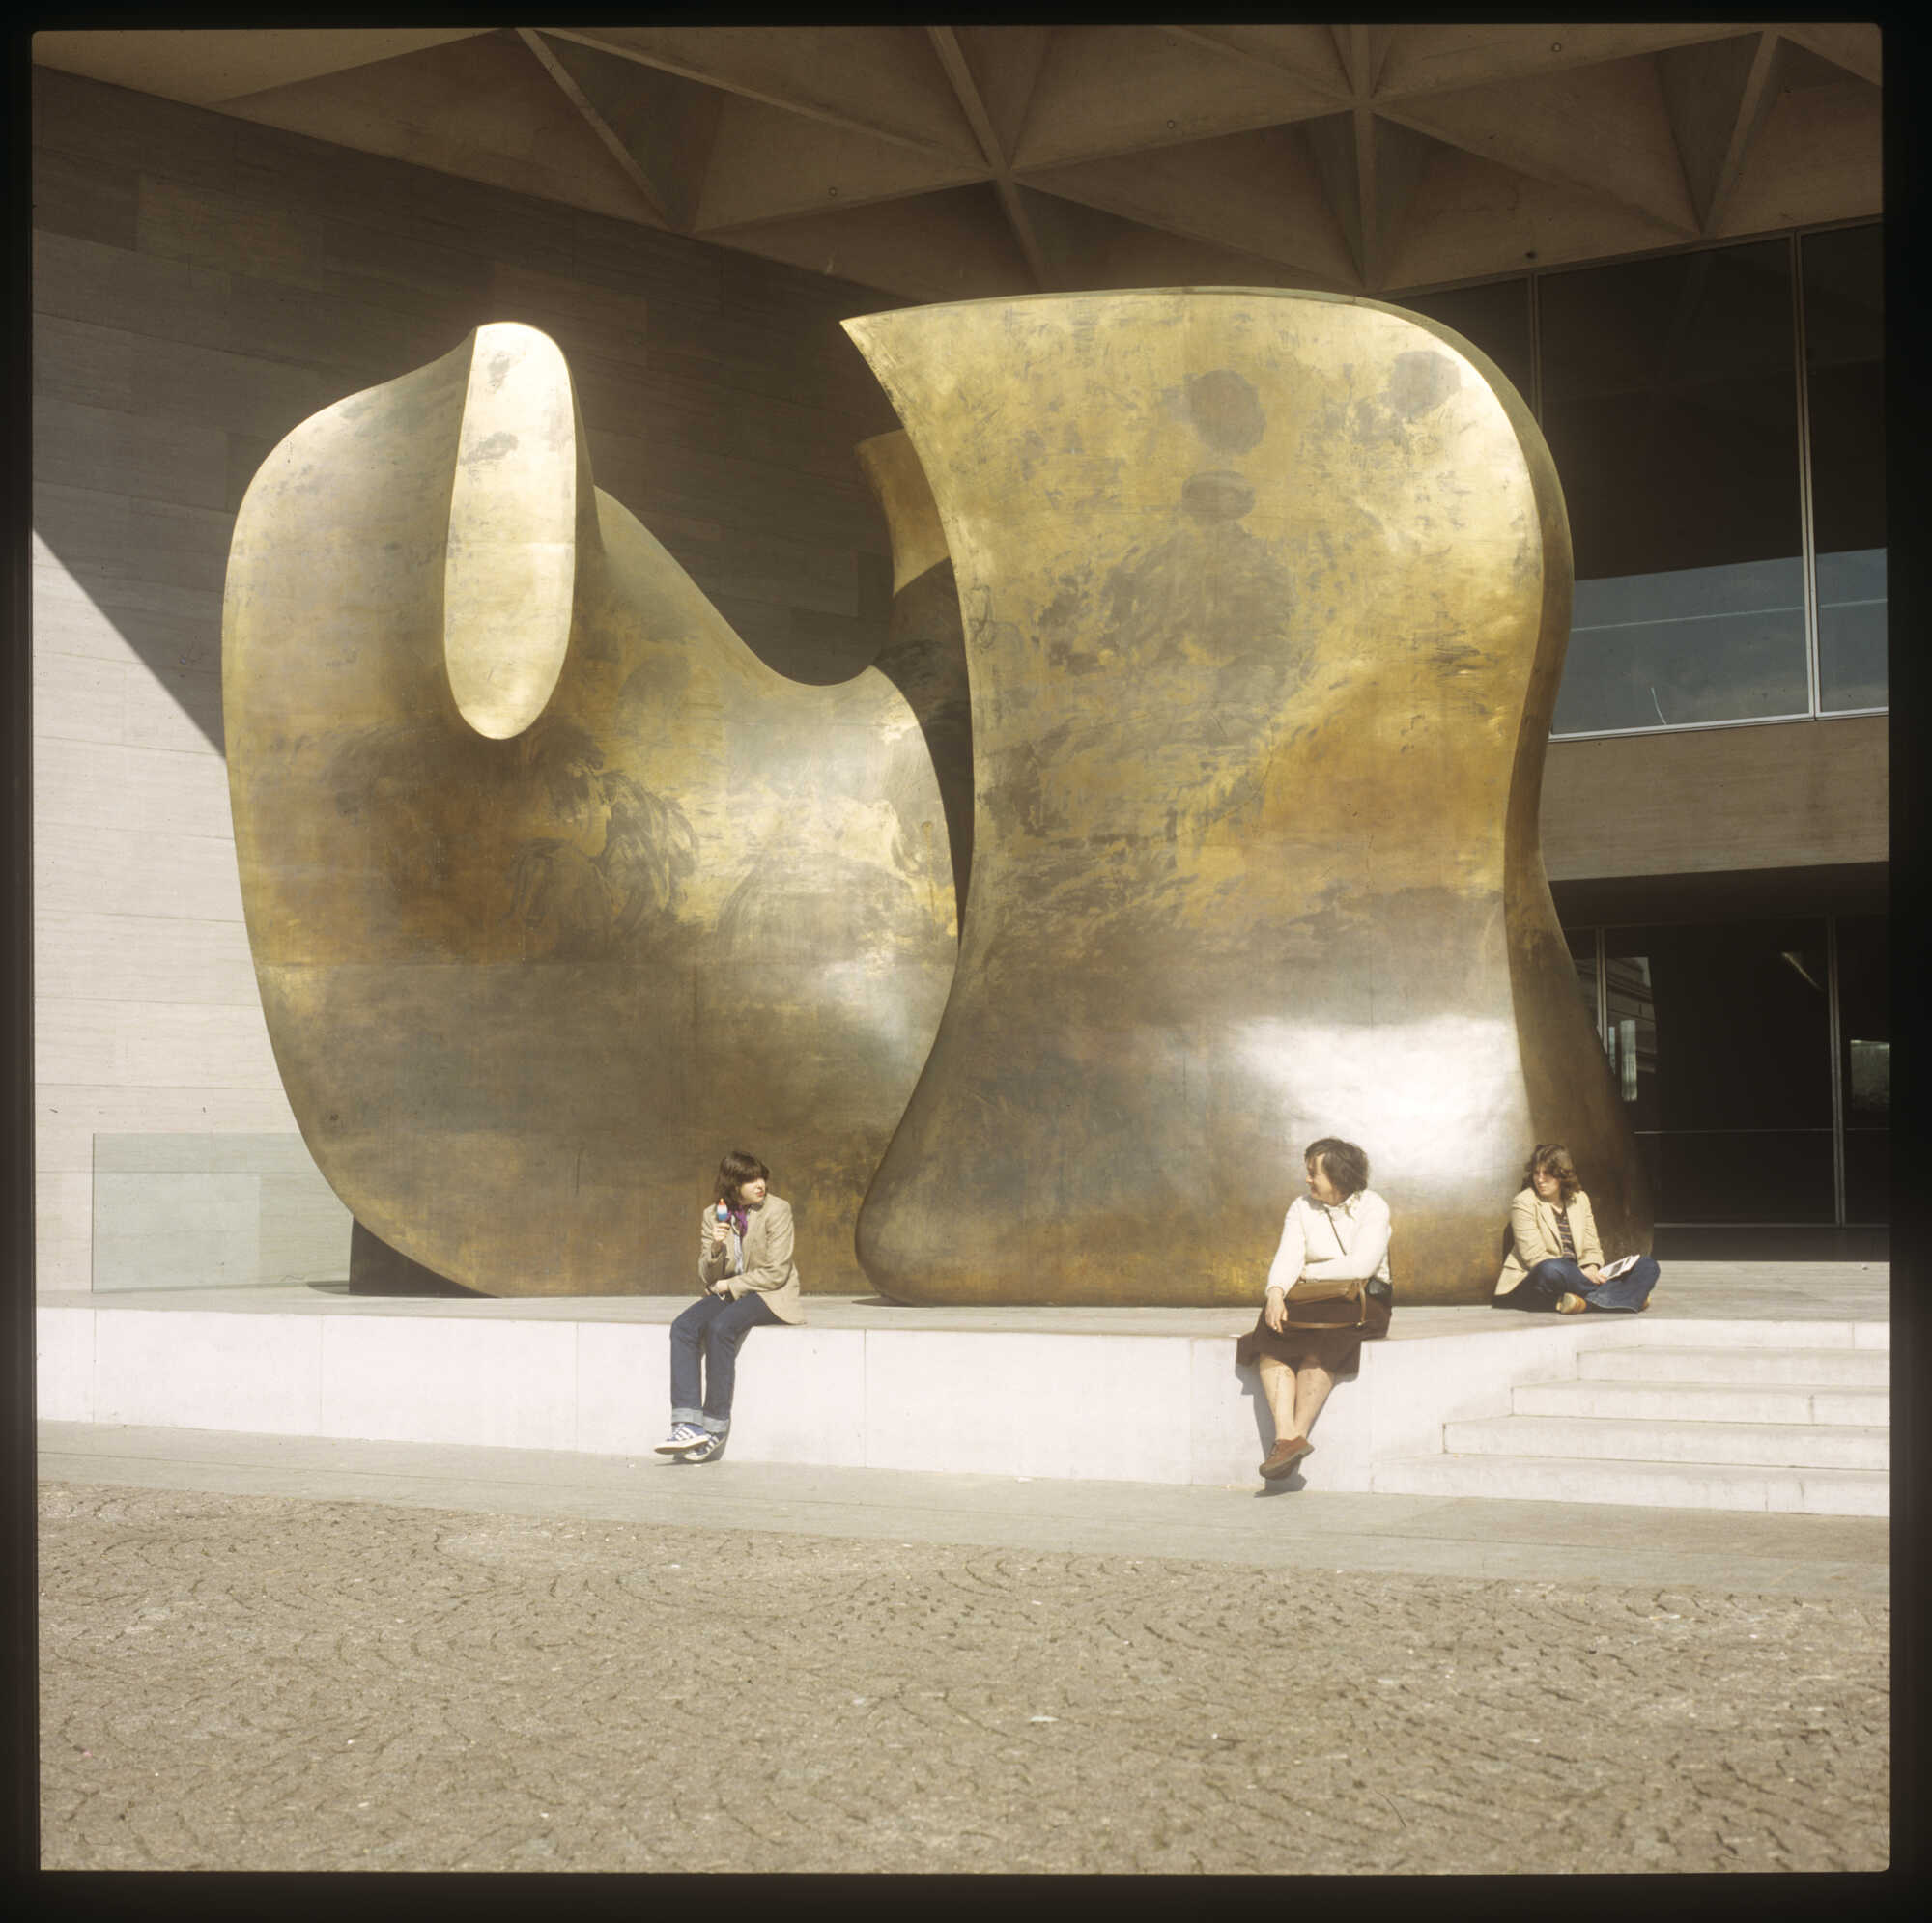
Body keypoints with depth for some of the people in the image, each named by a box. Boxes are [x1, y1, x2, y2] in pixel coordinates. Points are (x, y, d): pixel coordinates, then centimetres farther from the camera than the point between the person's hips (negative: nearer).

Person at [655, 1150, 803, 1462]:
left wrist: (728, 1285, -8)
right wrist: (716, 1248, -14)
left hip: (769, 1296, -5)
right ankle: (688, 1425, -32)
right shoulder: (713, 1215, 5)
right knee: (684, 1327, -24)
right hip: (727, 1295, 5)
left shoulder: (777, 1209, -8)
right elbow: (708, 1276, 6)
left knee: (720, 1327, -33)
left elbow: (775, 1273, -12)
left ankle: (715, 1427, -25)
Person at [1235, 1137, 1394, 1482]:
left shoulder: (1372, 1208, -6)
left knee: (1320, 1344, -34)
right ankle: (1286, 1435, -37)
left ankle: (1298, 1434, -31)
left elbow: (1361, 1266, -17)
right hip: (1311, 1299, 4)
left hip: (1361, 1301, -4)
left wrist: (1308, 1271, -8)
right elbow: (1287, 1257, -2)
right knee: (1272, 1341, -26)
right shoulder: (1301, 1208, 9)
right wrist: (1276, 1291, -23)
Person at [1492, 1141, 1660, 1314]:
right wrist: (1580, 1274, -21)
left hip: (1573, 1275, 6)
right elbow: (1534, 1257, -13)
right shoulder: (1523, 1203, -4)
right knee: (1552, 1270, -42)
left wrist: (1591, 1269, -12)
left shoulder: (1579, 1199, 14)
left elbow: (1591, 1247, 13)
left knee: (1647, 1266, -8)